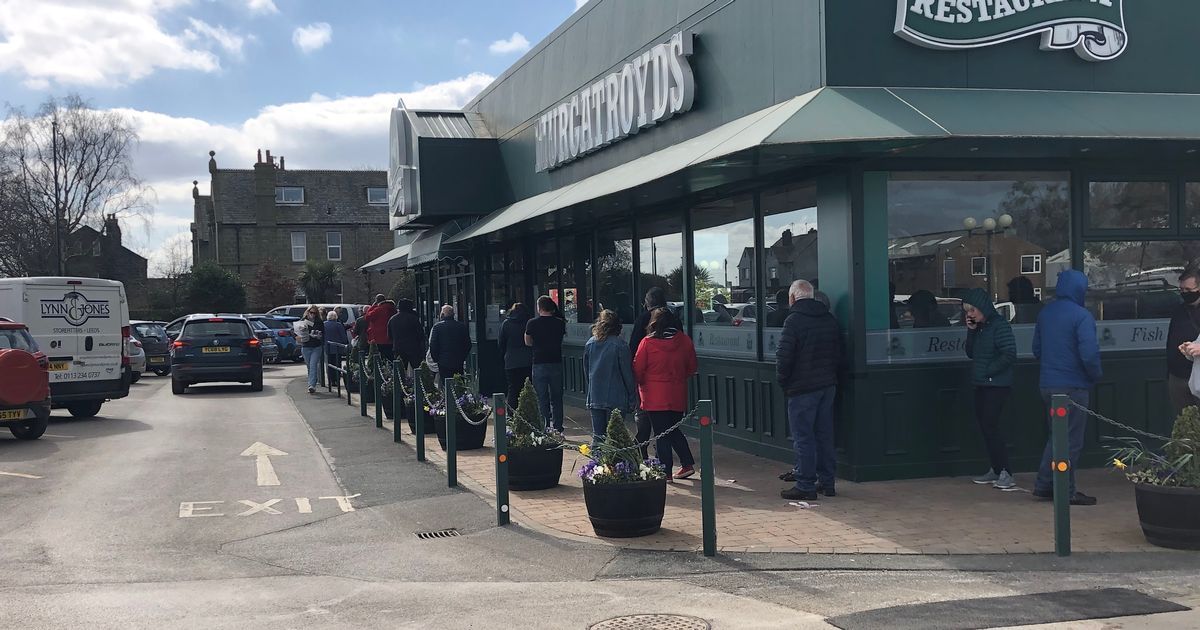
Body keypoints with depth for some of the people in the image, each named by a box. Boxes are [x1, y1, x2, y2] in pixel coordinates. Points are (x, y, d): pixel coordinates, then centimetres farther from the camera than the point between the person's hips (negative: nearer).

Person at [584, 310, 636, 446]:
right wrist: (632, 397, 0)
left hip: (595, 397, 4)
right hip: (616, 398, -4)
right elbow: (627, 373, -8)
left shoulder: (589, 344, 4)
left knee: (597, 435, 10)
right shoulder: (619, 345, -10)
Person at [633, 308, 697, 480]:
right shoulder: (684, 340, 0)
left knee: (661, 434, 2)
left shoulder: (647, 342, -11)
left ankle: (665, 472, 4)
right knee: (674, 431, 19)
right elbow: (692, 367, 9)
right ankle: (687, 464, 13)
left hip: (655, 397, -4)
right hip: (678, 396, 4)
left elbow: (637, 370, -6)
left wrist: (641, 384, 13)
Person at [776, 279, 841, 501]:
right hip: (828, 384, 7)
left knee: (803, 437, -3)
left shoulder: (794, 320, -13)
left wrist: (783, 381, -3)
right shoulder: (829, 319, 11)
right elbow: (838, 354, 15)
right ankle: (826, 482, 18)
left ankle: (805, 486, -1)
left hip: (802, 388, -7)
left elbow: (784, 355, -16)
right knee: (825, 435, 13)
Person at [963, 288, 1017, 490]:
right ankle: (995, 470, 21)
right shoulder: (978, 327, 11)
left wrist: (988, 371, -15)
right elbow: (971, 354, 13)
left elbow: (1009, 355, -19)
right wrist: (970, 331, 0)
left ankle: (1005, 473, -9)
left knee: (990, 425, -12)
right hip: (982, 385, 9)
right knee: (984, 425, 11)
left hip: (998, 385, -9)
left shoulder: (999, 325, -14)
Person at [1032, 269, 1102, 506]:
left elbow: (1036, 349, 14)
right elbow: (1089, 354, -22)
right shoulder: (1081, 316, -15)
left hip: (1048, 384, 7)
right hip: (1073, 386, -7)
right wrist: (1096, 374, -4)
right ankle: (1066, 492, 9)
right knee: (1072, 440, 3)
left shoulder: (1045, 313, 7)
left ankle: (1043, 485, 20)